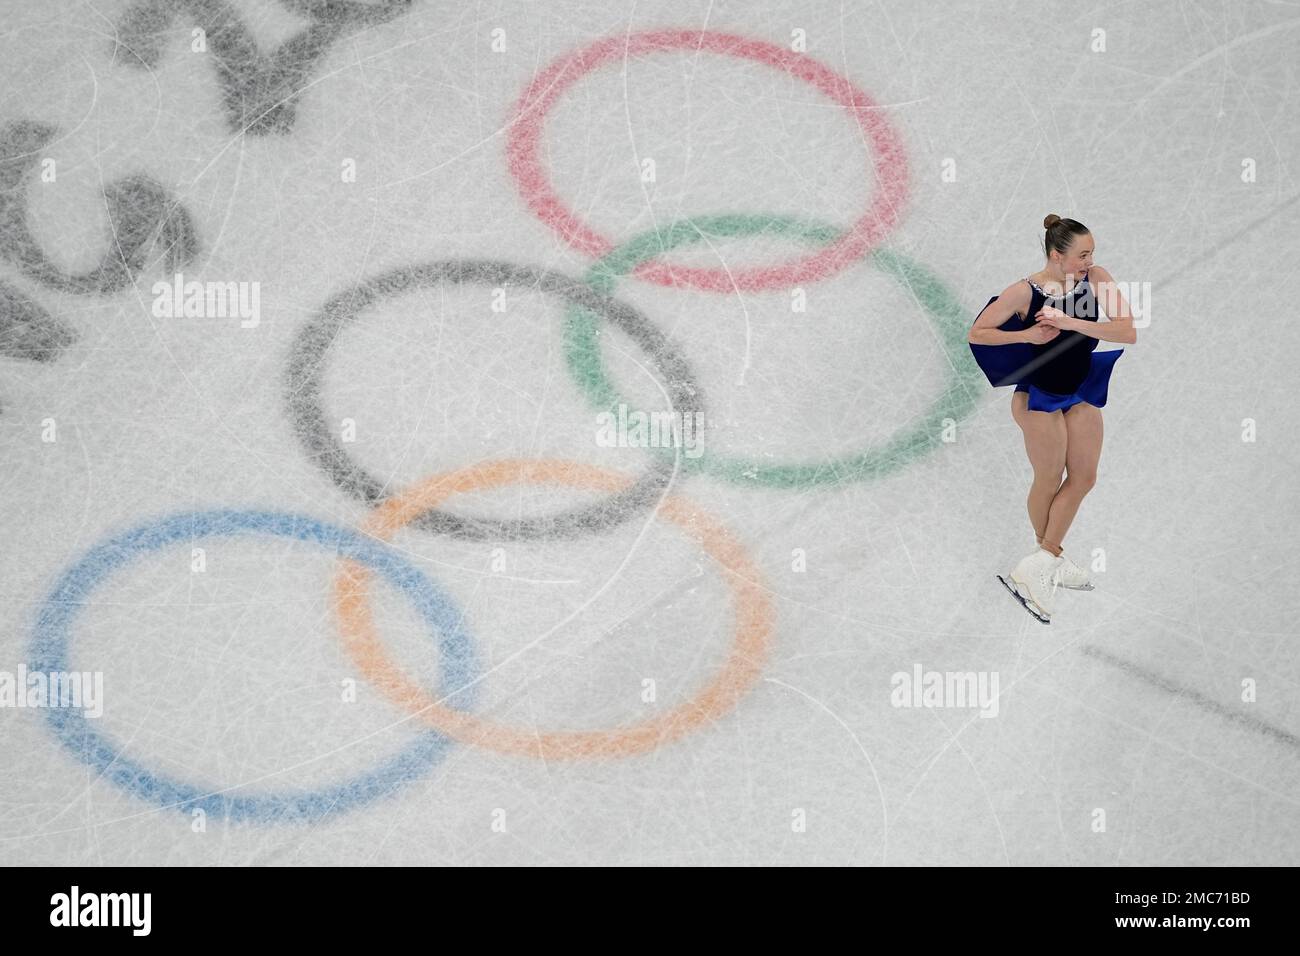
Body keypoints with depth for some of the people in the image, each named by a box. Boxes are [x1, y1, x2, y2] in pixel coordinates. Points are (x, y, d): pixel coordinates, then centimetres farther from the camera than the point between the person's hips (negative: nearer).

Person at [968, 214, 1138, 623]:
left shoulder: (1097, 279, -14)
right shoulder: (1024, 292, -21)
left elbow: (1128, 332, -24)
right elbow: (976, 334, -11)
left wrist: (1070, 322, -31)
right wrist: (1027, 335, -24)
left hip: (1082, 391, 5)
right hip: (1039, 394, -5)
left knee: (1084, 478, 4)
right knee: (1049, 481, 6)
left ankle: (1042, 562, 13)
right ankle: (1050, 556, 28)